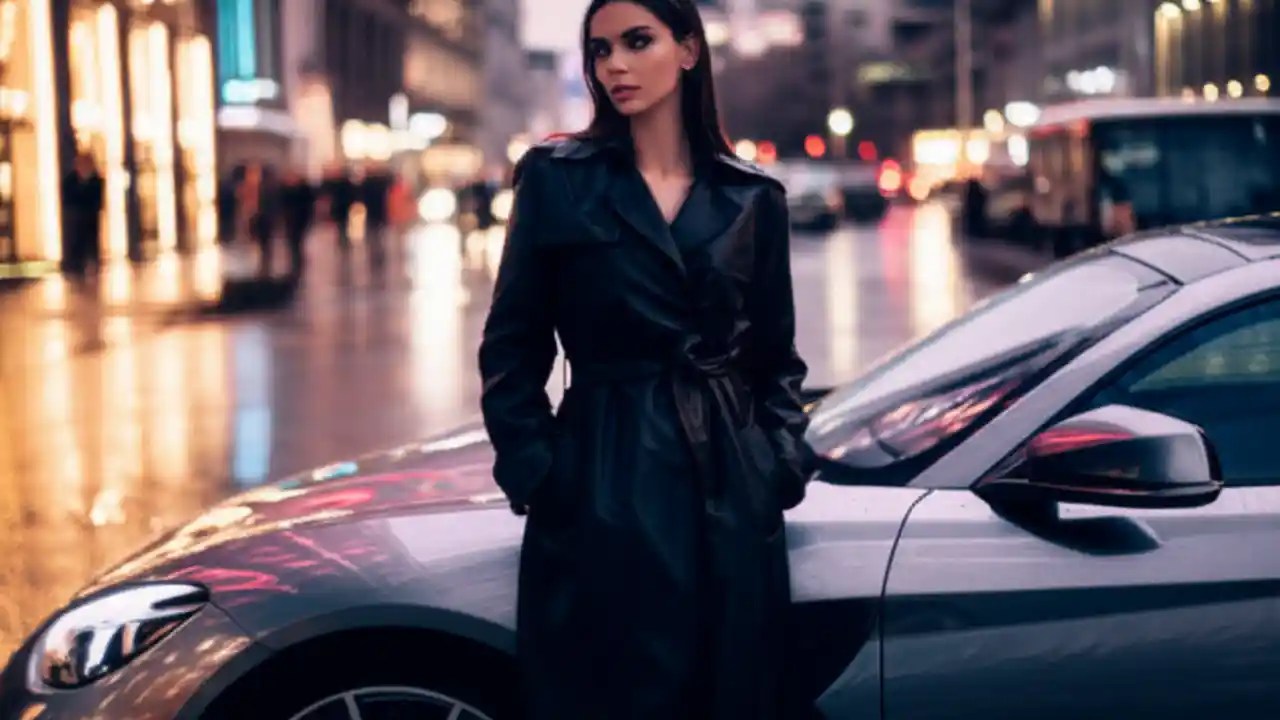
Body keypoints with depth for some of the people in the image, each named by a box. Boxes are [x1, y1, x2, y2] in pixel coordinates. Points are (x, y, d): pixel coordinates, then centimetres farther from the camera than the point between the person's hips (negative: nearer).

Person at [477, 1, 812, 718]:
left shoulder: (753, 197, 7)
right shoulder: (557, 180, 1)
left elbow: (777, 357, 12)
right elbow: (513, 349, 2)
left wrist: (784, 464, -1)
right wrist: (532, 471, -7)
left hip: (733, 502, 2)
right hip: (603, 498, -2)